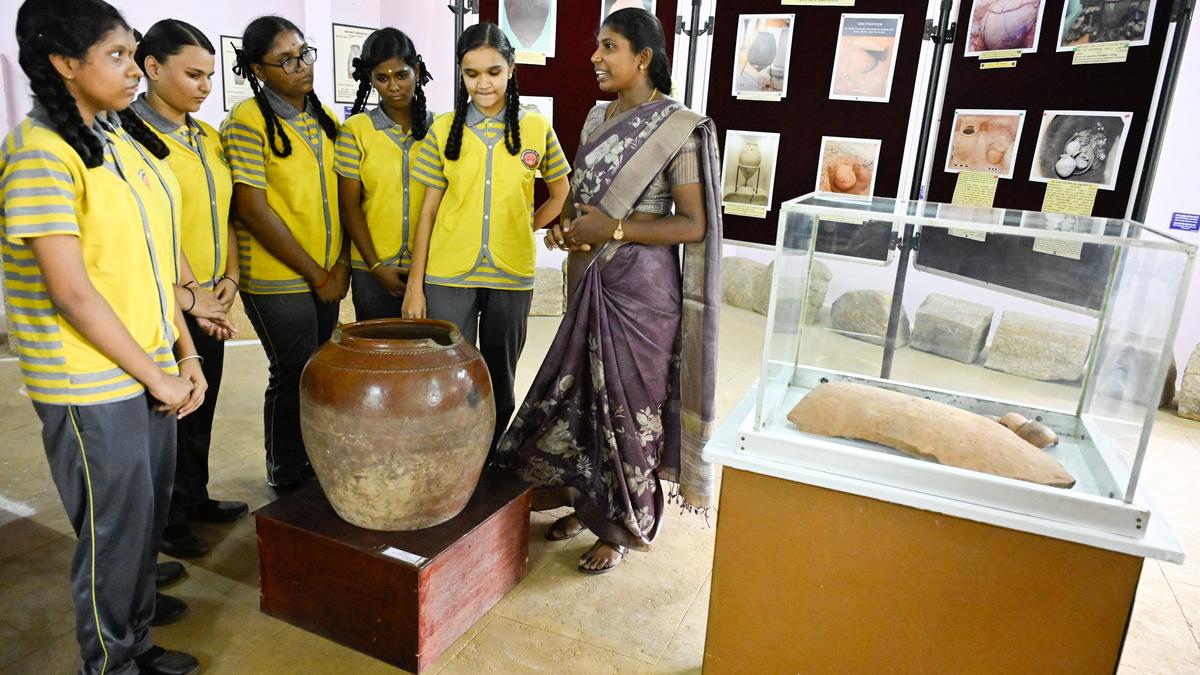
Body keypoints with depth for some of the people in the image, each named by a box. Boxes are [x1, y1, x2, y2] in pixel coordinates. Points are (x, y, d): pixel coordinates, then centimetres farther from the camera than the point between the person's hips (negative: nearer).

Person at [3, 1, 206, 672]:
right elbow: (72, 293, -20)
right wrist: (155, 375, -14)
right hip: (92, 387, -7)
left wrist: (185, 355, 5)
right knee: (115, 530, 7)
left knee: (150, 516, 18)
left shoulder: (126, 140, 8)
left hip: (151, 370, 7)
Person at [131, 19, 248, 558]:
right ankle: (166, 519, 22)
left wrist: (228, 278, 2)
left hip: (209, 300, 7)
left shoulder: (208, 137, 11)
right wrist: (190, 294, -16)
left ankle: (194, 497, 33)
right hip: (166, 302, -7)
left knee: (201, 408, 16)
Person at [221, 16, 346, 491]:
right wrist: (315, 274, -12)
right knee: (293, 377, 2)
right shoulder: (247, 122, -10)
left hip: (326, 278, 6)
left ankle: (314, 465, 30)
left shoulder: (325, 120, 10)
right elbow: (253, 209, -14)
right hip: (278, 280, -6)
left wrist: (340, 266, -1)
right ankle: (287, 477, 22)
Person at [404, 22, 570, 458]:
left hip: (510, 277, 0)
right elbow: (428, 210, 3)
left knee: (499, 378, 12)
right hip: (448, 277, 0)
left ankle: (495, 465, 30)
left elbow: (561, 193, 14)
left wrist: (527, 228, 1)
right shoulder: (444, 130, 2)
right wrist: (415, 283, -1)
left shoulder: (536, 128, 1)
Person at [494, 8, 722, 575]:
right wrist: (567, 225, 0)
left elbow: (694, 225, -14)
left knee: (628, 404, 3)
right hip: (591, 279, 7)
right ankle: (587, 503, 35)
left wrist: (615, 230, -19)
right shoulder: (598, 118, 11)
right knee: (580, 392, 14)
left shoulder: (679, 128, -12)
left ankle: (622, 526, 23)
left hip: (641, 285, -7)